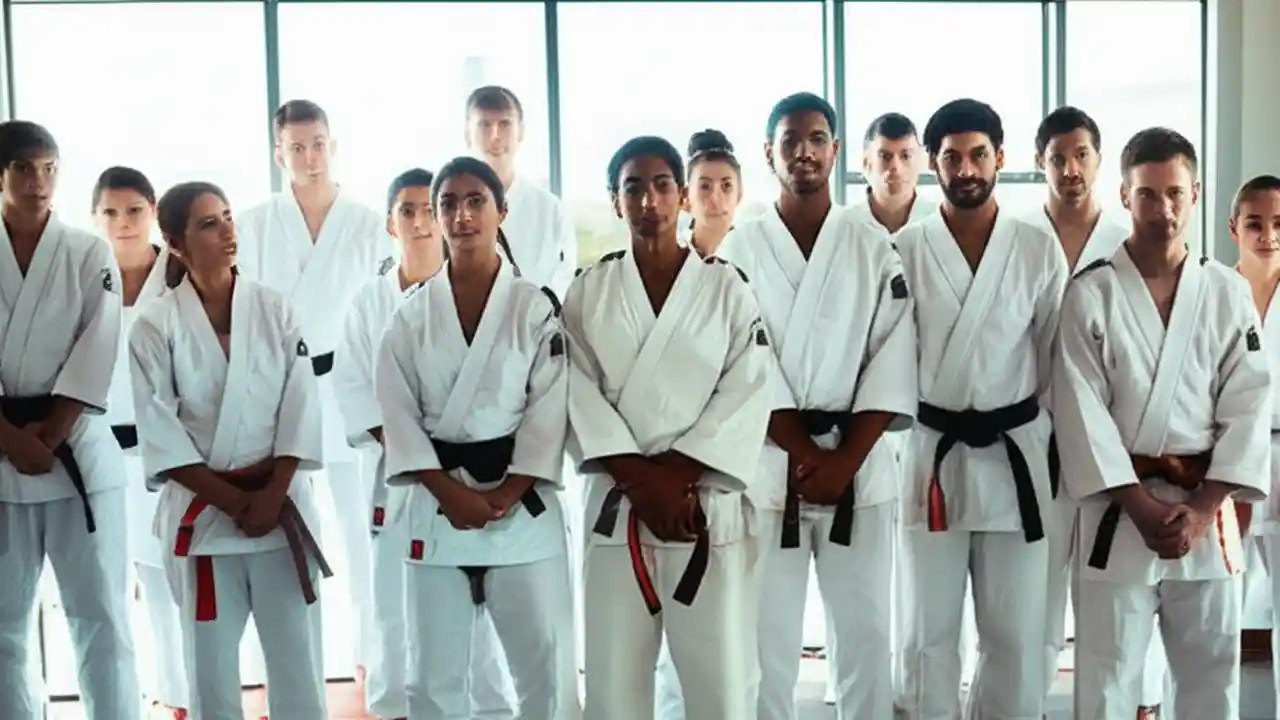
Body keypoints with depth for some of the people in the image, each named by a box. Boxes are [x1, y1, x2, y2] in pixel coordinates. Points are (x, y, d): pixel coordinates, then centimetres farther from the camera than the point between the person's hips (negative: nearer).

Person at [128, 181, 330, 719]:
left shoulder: (275, 310, 1)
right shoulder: (156, 326, -4)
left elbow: (301, 407, -2)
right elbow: (159, 430, -7)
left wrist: (272, 495, -12)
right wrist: (232, 500, -12)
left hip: (282, 504, 1)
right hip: (201, 511, -1)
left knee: (297, 659, 7)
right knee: (210, 664, 9)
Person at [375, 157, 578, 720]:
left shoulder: (536, 307, 0)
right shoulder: (412, 315, 5)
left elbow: (549, 409, -5)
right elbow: (398, 413, 0)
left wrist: (503, 497, -14)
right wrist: (451, 493, -11)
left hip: (522, 503, -2)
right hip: (437, 505, 2)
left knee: (546, 668, 2)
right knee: (434, 674, 9)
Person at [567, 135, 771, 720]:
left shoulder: (727, 288, 4)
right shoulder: (588, 292, 7)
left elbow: (745, 395, -3)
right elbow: (580, 394, -1)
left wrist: (676, 475, -13)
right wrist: (641, 480, -12)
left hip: (706, 503, -1)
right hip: (618, 503, 1)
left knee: (719, 672, 0)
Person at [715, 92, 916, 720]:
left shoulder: (875, 250, 5)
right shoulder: (741, 251, 2)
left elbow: (891, 362, -1)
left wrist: (844, 461, -10)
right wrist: (806, 454, -12)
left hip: (859, 462, 1)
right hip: (768, 463, -1)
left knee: (865, 629, 5)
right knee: (767, 632, 3)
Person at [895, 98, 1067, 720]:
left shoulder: (1039, 251, 1)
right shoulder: (905, 251, -2)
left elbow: (1057, 359, 6)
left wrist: (1053, 447, 5)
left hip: (1014, 453, 1)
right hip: (931, 452, 0)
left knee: (1016, 631, 8)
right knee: (931, 627, 9)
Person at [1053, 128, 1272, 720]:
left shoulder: (1229, 293, 4)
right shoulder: (1090, 295, -4)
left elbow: (1248, 407, 1)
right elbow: (1081, 411, -8)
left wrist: (1201, 509, -9)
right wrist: (1143, 508, -13)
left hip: (1206, 510, 3)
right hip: (1119, 508, -2)